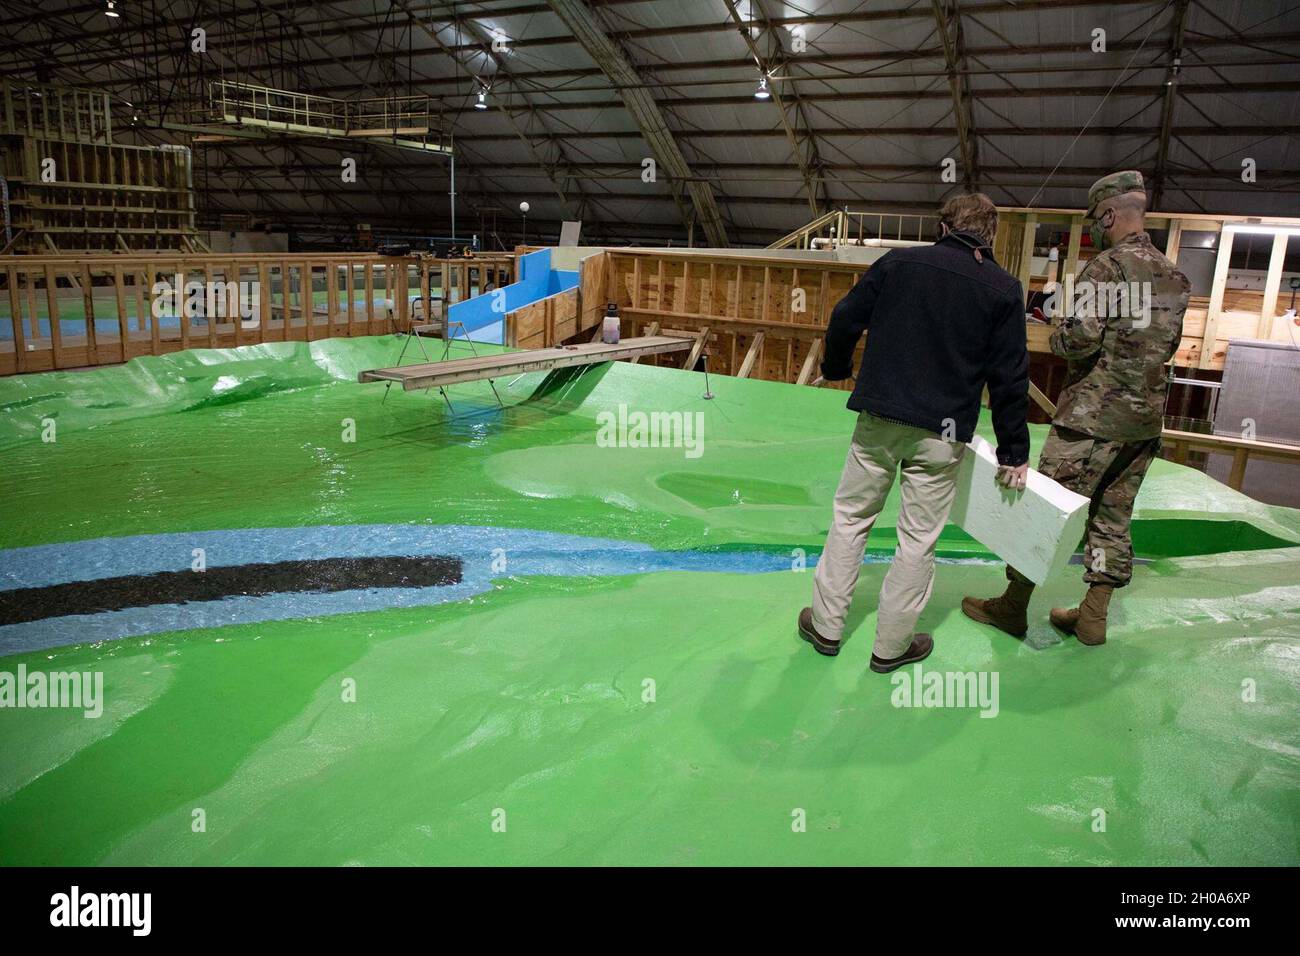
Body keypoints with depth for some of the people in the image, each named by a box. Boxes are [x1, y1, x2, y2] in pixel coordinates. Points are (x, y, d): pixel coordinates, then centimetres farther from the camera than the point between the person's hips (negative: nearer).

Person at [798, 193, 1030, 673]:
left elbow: (845, 320, 3)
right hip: (942, 434, -1)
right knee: (918, 539, 9)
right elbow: (1009, 379, 0)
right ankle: (891, 645, 21)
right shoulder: (1004, 290, 1)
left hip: (878, 419, 1)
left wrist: (836, 369, 22)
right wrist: (1013, 452, 8)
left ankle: (826, 625, 24)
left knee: (851, 517, 15)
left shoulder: (898, 261, 3)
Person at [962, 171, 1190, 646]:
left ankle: (1012, 607, 10)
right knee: (1112, 518, 13)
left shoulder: (1108, 266, -13)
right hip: (1146, 419, 8)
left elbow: (1079, 339, -21)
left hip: (1092, 416, -8)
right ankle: (1093, 617, 20)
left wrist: (1057, 334, -1)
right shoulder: (1174, 276, 12)